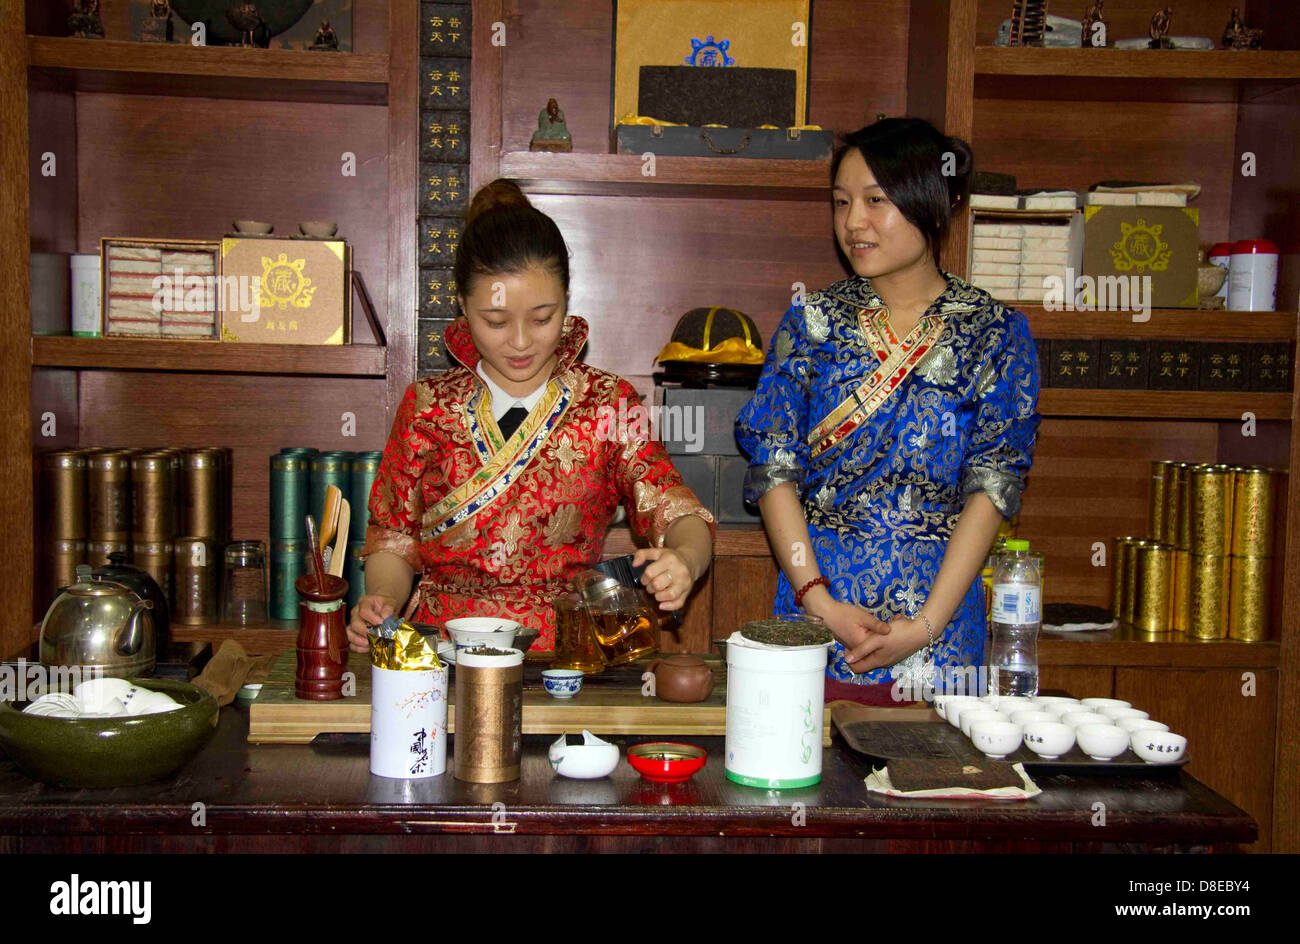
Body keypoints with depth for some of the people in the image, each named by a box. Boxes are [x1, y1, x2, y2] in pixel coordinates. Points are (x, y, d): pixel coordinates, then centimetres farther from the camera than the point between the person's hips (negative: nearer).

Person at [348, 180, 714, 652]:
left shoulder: (609, 405, 6)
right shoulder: (428, 406, 8)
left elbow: (679, 515, -3)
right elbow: (393, 542, 11)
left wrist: (684, 560, -26)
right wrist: (380, 599, -10)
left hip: (569, 650, -1)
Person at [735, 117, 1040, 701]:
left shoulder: (996, 335, 0)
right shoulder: (811, 323, 3)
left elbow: (992, 488, -5)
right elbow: (773, 470, -1)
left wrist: (926, 623, -14)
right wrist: (819, 601, -12)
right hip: (816, 606, 1)